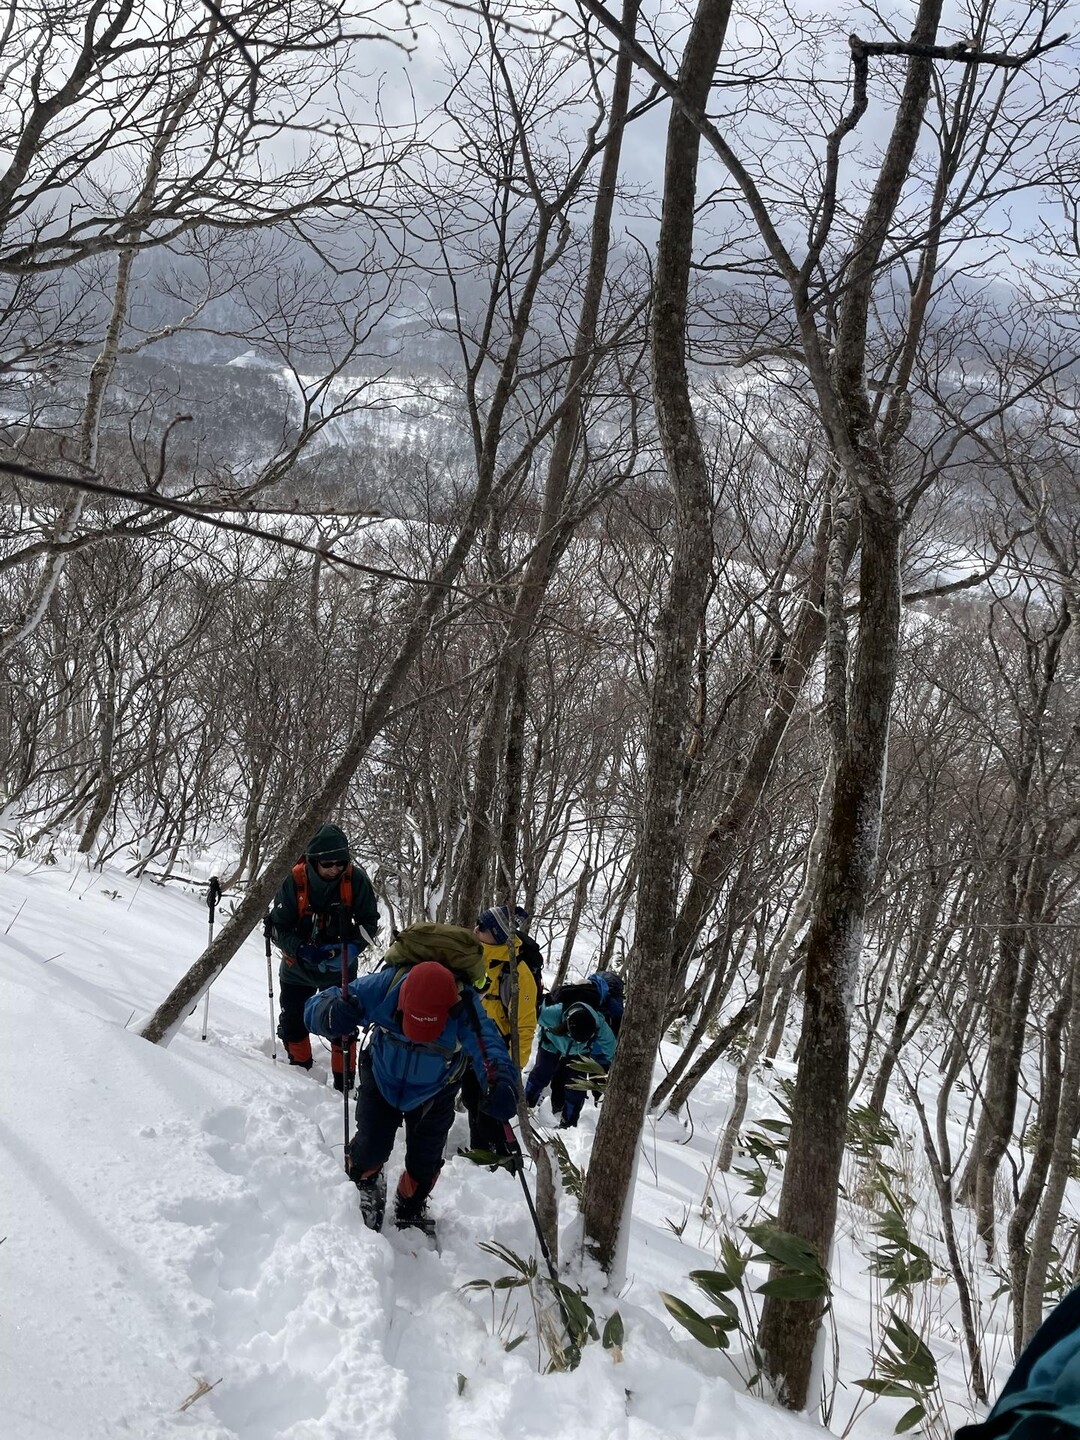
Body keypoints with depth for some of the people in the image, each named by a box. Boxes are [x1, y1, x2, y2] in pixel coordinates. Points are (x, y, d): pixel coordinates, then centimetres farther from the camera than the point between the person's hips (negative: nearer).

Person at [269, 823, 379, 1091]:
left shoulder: (356, 879, -21)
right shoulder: (294, 880, -24)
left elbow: (369, 921, -9)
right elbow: (277, 926, -15)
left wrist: (351, 947, -27)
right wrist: (303, 950, -30)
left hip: (340, 968, -1)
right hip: (298, 966, 1)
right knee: (293, 1023, 16)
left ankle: (344, 1083, 19)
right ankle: (300, 1068, 42)